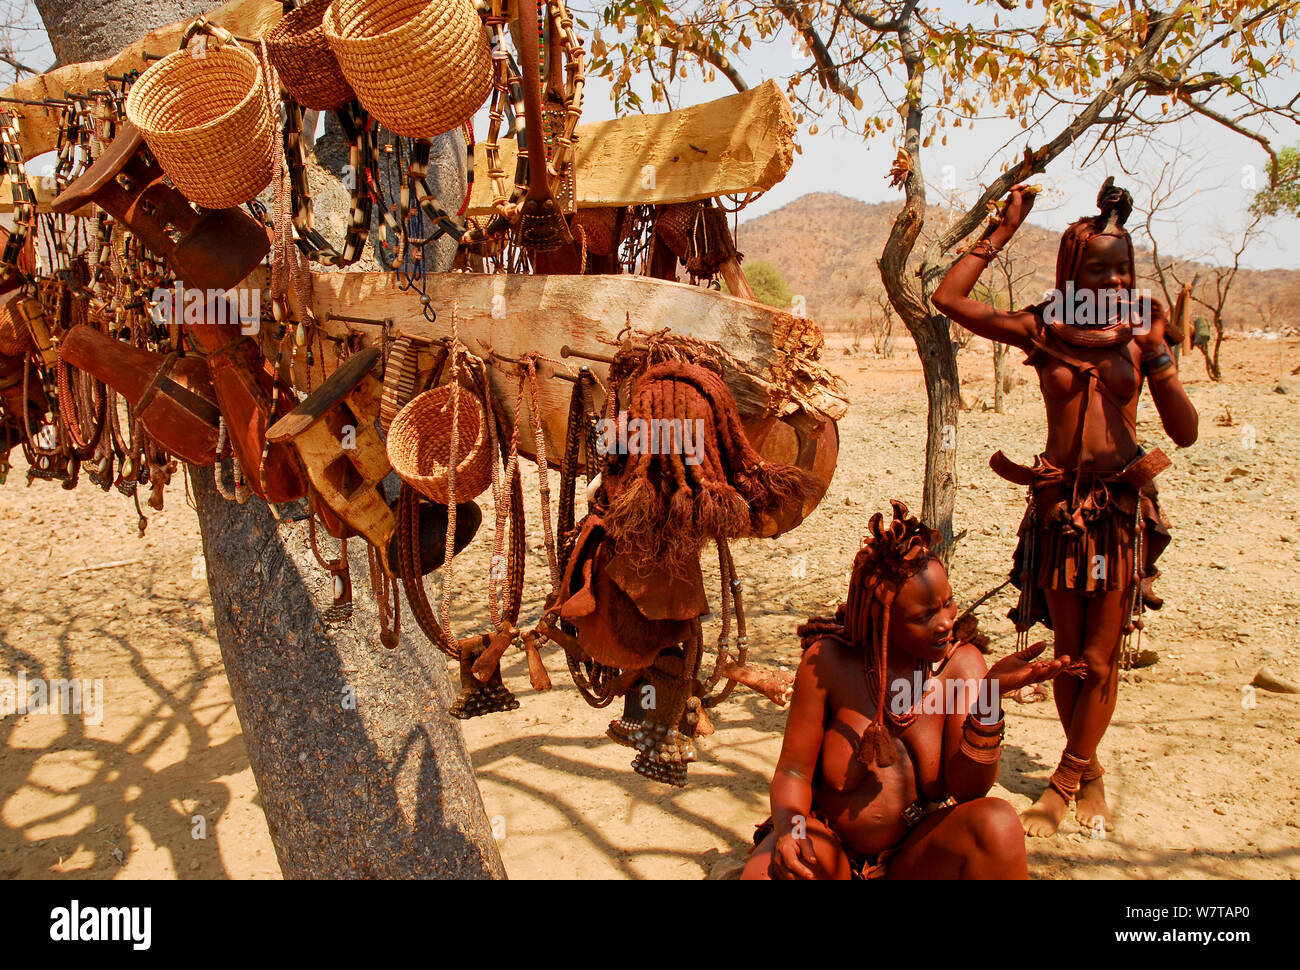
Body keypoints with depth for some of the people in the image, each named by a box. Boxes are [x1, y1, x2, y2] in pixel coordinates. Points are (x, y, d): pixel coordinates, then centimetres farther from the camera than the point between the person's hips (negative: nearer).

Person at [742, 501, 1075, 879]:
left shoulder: (961, 663, -7)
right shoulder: (829, 661, -13)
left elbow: (967, 790, -13)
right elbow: (794, 770, -7)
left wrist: (987, 697, -28)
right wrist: (789, 830, -28)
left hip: (920, 856, 2)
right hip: (835, 852, -2)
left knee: (997, 822, -27)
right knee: (766, 869, -34)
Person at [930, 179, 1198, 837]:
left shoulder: (1142, 331, 0)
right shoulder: (1043, 329, 0)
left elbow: (1185, 433, -3)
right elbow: (949, 297, -6)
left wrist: (1156, 355, -16)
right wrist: (1004, 229, -4)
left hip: (1124, 507, 0)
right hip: (1059, 504, 1)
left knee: (1099, 660, 3)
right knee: (1067, 655, 10)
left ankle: (1067, 777, 18)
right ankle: (1087, 771, 28)